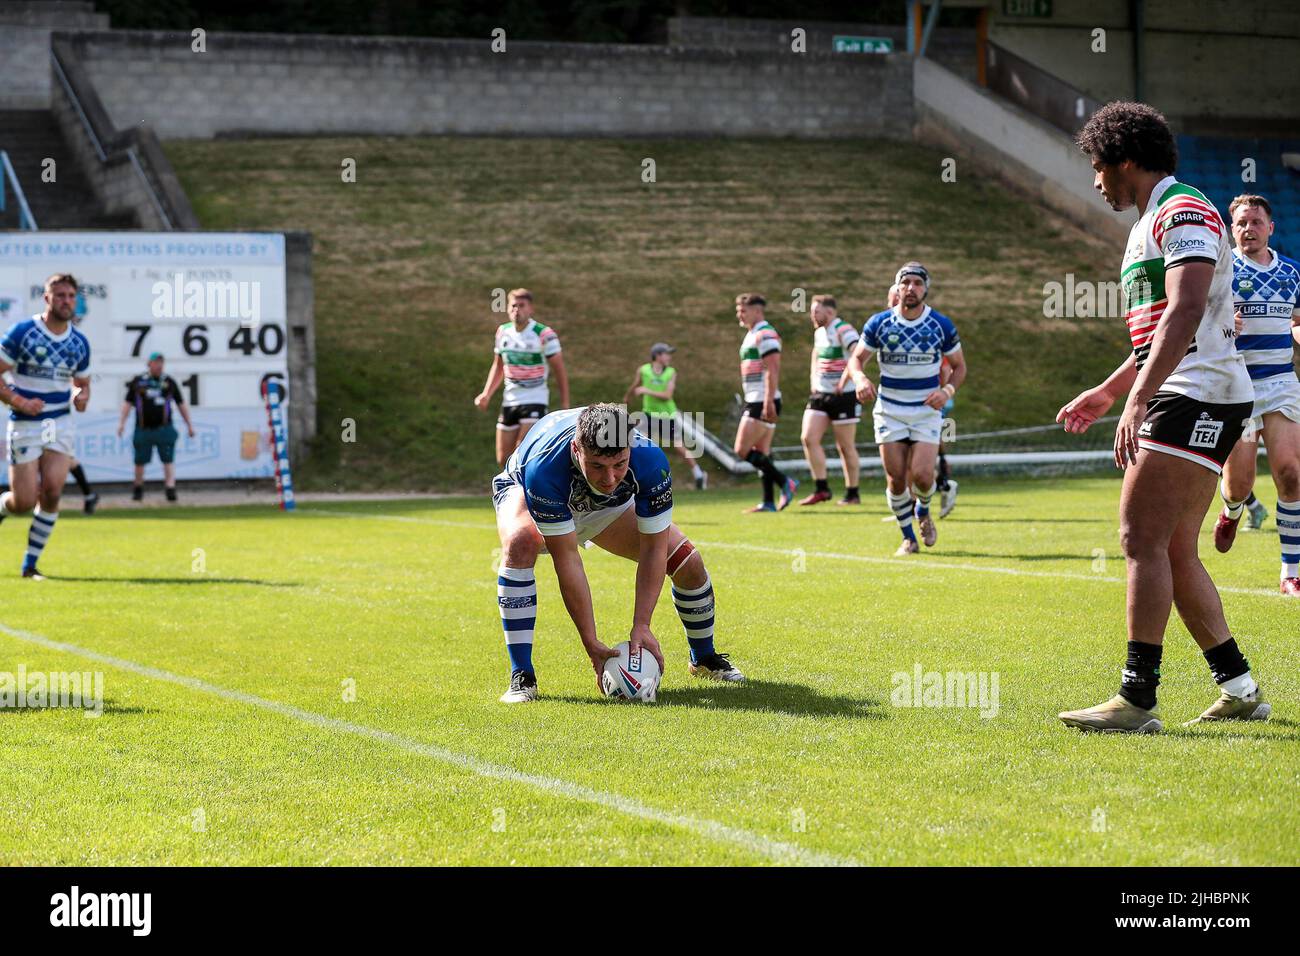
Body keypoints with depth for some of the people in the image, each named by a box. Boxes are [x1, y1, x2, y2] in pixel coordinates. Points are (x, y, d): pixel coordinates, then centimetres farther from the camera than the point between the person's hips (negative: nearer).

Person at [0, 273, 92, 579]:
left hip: (61, 425, 3)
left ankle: (30, 565, 3)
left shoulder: (79, 342, 6)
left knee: (52, 494, -11)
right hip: (25, 426, -3)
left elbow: (82, 382, 19)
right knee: (24, 502, -7)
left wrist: (81, 395, -5)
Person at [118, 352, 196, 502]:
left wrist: (189, 425, 12)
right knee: (140, 461, 7)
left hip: (164, 428, 0)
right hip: (143, 429, 0)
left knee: (168, 460, -11)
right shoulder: (138, 381, 7)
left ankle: (170, 489, -16)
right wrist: (121, 422, -1)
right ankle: (137, 489, 25)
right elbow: (127, 403, 9)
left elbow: (181, 404, 14)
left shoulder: (169, 382, 9)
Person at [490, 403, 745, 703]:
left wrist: (641, 626, -34)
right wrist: (591, 644, -40)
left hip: (609, 506, 3)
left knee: (687, 560, -9)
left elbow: (653, 548, -28)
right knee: (519, 543, -38)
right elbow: (566, 559, -41)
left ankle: (704, 658, 21)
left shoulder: (651, 460, -37)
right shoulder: (544, 467, -45)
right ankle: (521, 677, -29)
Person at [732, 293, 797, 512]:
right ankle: (768, 502, 9)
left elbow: (772, 370, -21)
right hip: (754, 402, 10)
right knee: (761, 453, 9)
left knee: (742, 450, -12)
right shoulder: (752, 335, 19)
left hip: (763, 403, -10)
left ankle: (785, 483, -9)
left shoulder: (765, 335, -13)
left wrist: (768, 402, -27)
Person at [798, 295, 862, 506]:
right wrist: (813, 379, 18)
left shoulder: (843, 331, -15)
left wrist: (843, 382, -27)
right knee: (808, 439, -5)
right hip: (820, 394, 8)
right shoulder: (819, 332, 12)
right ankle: (822, 489, 0)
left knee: (845, 447, 1)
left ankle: (852, 494, 12)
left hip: (843, 397, -8)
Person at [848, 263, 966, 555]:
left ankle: (923, 511, 23)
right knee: (896, 477, -4)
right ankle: (908, 537, 15)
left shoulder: (942, 325, -4)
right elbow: (856, 359, 4)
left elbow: (959, 366, 6)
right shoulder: (879, 323, -4)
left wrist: (947, 391, -14)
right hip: (889, 410, 1)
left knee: (921, 475, -13)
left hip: (927, 410, -1)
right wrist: (860, 379, -19)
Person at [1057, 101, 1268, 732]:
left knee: (1142, 539, -13)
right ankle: (1239, 688, 13)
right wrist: (1108, 391, 30)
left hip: (1200, 396, -10)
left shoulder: (1183, 212, -11)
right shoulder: (1150, 224, 22)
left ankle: (1137, 699, -14)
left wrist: (1136, 400, -32)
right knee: (1173, 552, 8)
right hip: (1181, 398, 10)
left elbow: (1186, 310, -25)